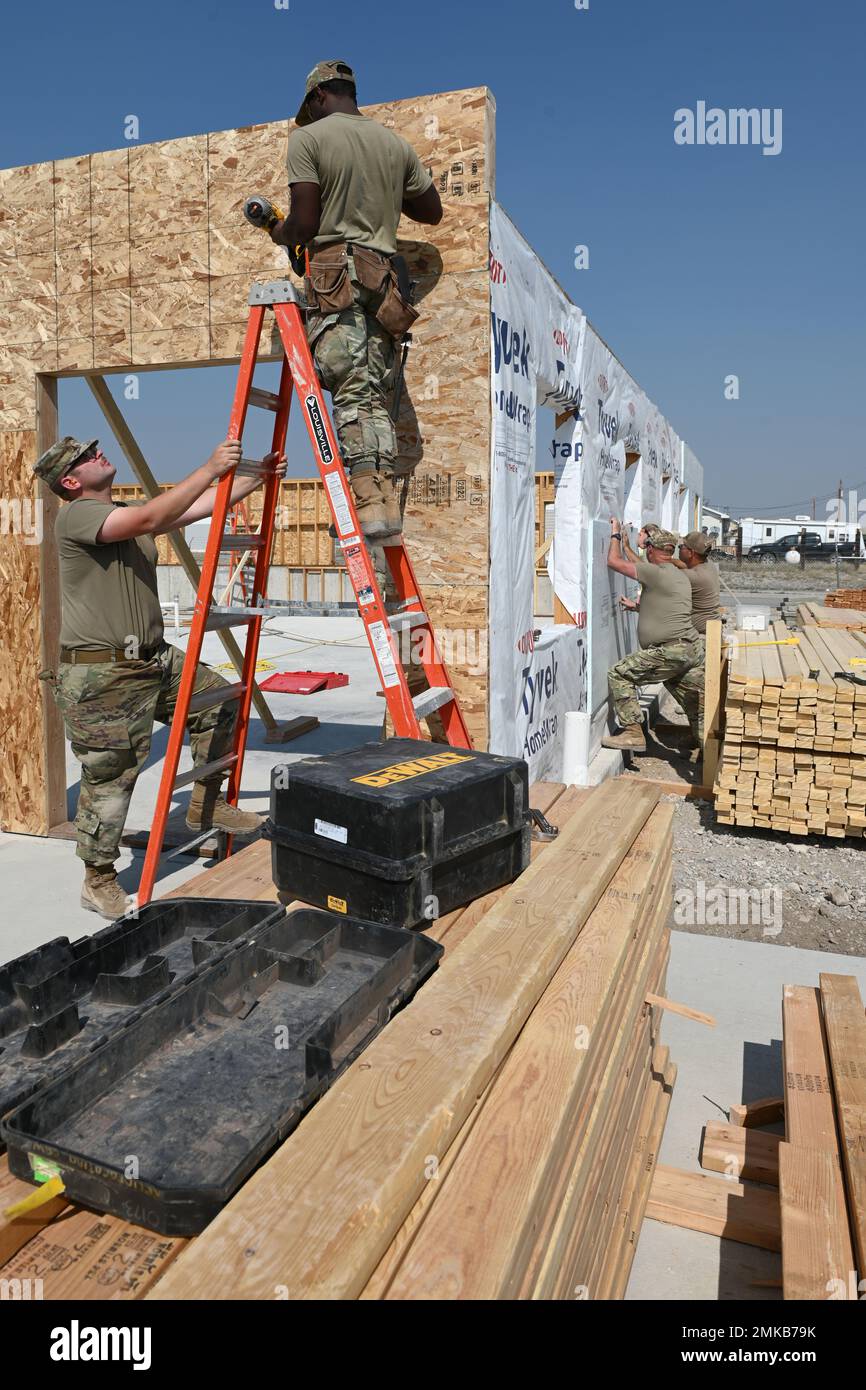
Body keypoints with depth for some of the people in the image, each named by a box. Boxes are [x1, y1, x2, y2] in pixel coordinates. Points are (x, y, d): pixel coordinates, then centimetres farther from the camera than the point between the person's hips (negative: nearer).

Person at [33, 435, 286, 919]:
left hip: (154, 660, 9)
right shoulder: (76, 515, -12)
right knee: (109, 778, -1)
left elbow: (207, 504, 11)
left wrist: (260, 476, 5)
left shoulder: (130, 512, 15)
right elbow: (150, 519, -28)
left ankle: (207, 805, 23)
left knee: (221, 702, 9)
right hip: (100, 675, -9)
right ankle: (99, 880, 17)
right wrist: (211, 468, -26)